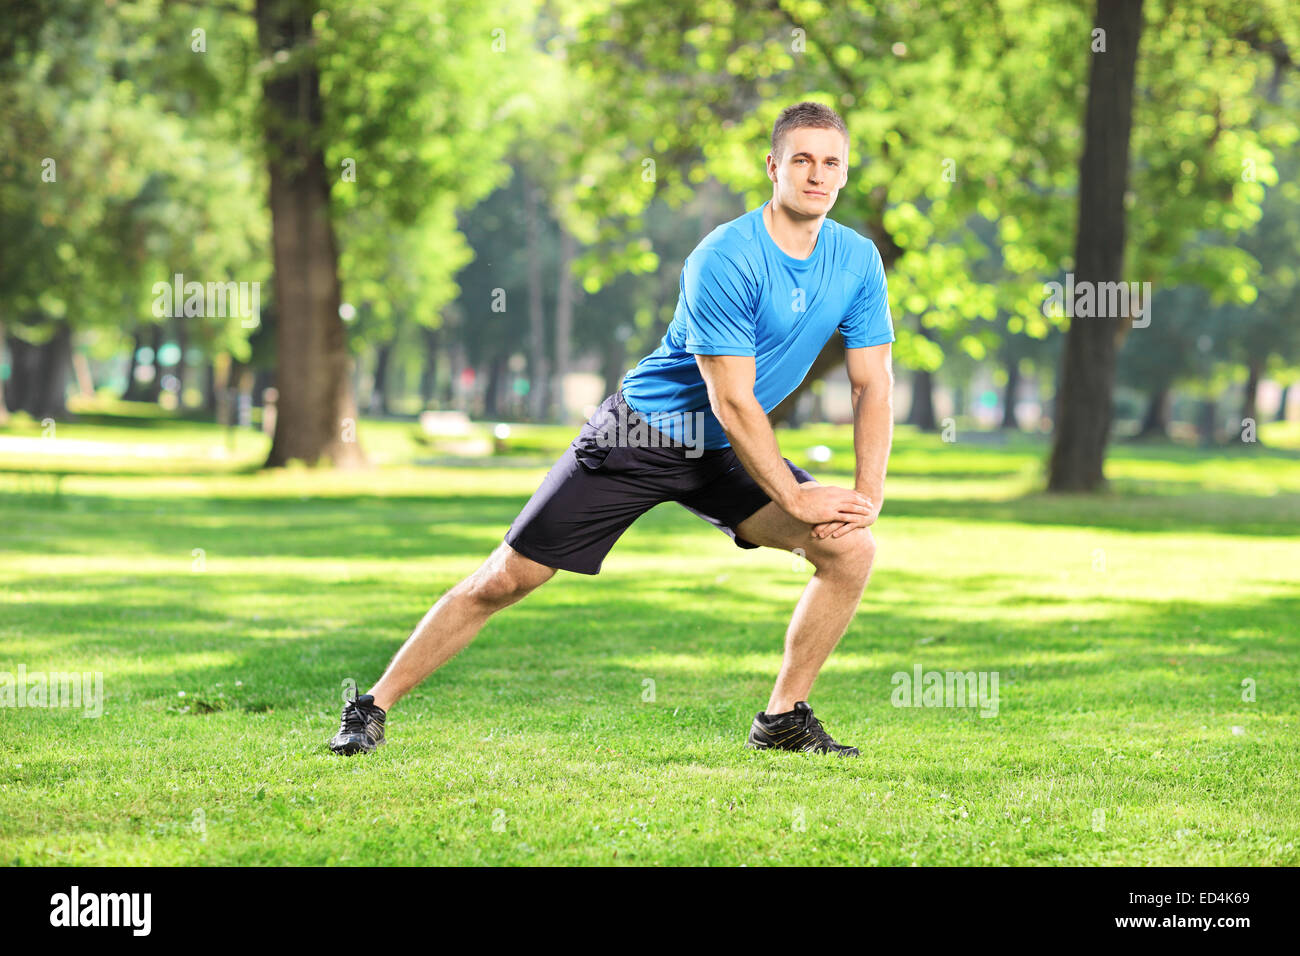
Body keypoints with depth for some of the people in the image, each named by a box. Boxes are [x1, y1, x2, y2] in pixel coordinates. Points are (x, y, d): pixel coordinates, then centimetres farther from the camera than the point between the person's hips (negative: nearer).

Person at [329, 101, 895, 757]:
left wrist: (867, 495, -14)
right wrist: (795, 499, -23)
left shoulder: (857, 260, -5)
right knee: (505, 579, -7)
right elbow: (732, 401, -24)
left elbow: (873, 383, -1)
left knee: (851, 546, -13)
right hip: (640, 432, -6)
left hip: (722, 456, 6)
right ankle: (373, 708, 6)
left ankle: (782, 720, 1)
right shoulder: (723, 259, -24)